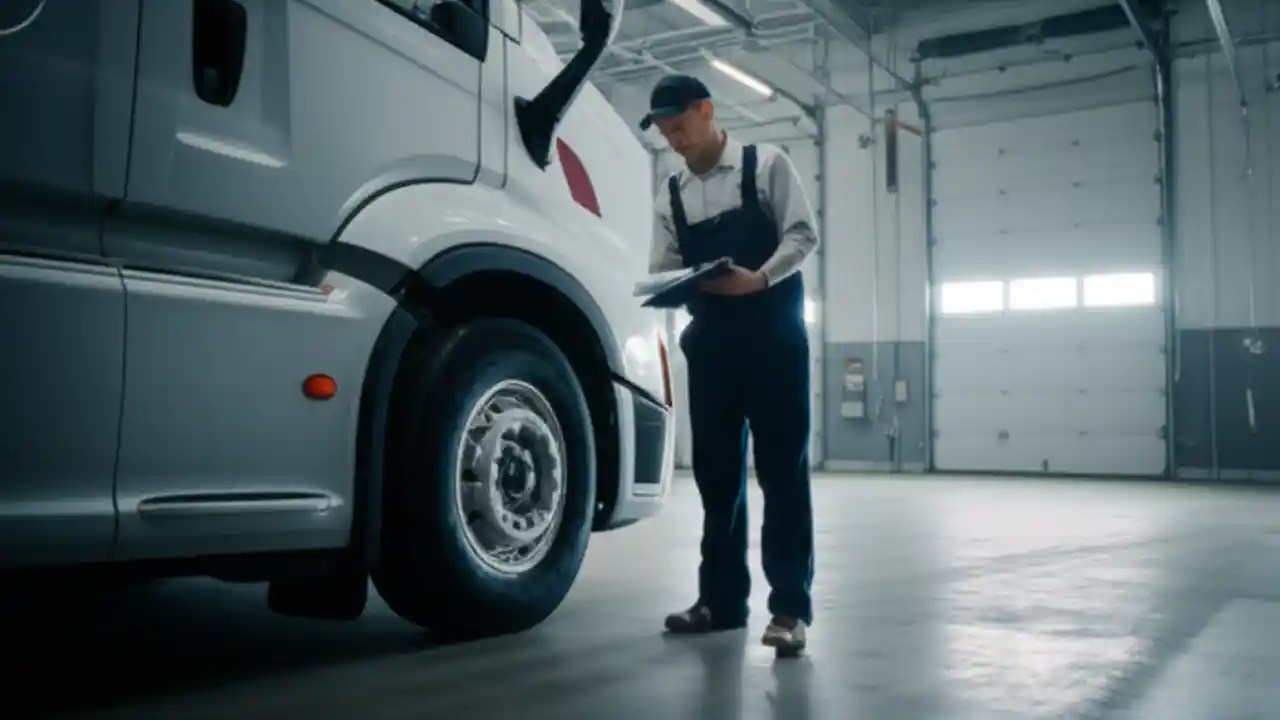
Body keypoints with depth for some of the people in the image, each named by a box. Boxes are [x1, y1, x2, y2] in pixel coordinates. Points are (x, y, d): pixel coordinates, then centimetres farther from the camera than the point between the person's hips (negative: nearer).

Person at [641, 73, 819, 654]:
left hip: (773, 336, -5)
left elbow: (802, 234, -7)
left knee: (782, 469, -3)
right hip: (709, 343, 5)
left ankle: (790, 605, 1)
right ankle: (721, 598, 18)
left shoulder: (767, 164, 1)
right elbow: (665, 268, 8)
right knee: (716, 471, 8)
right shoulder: (670, 196, 13)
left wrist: (760, 278, -23)